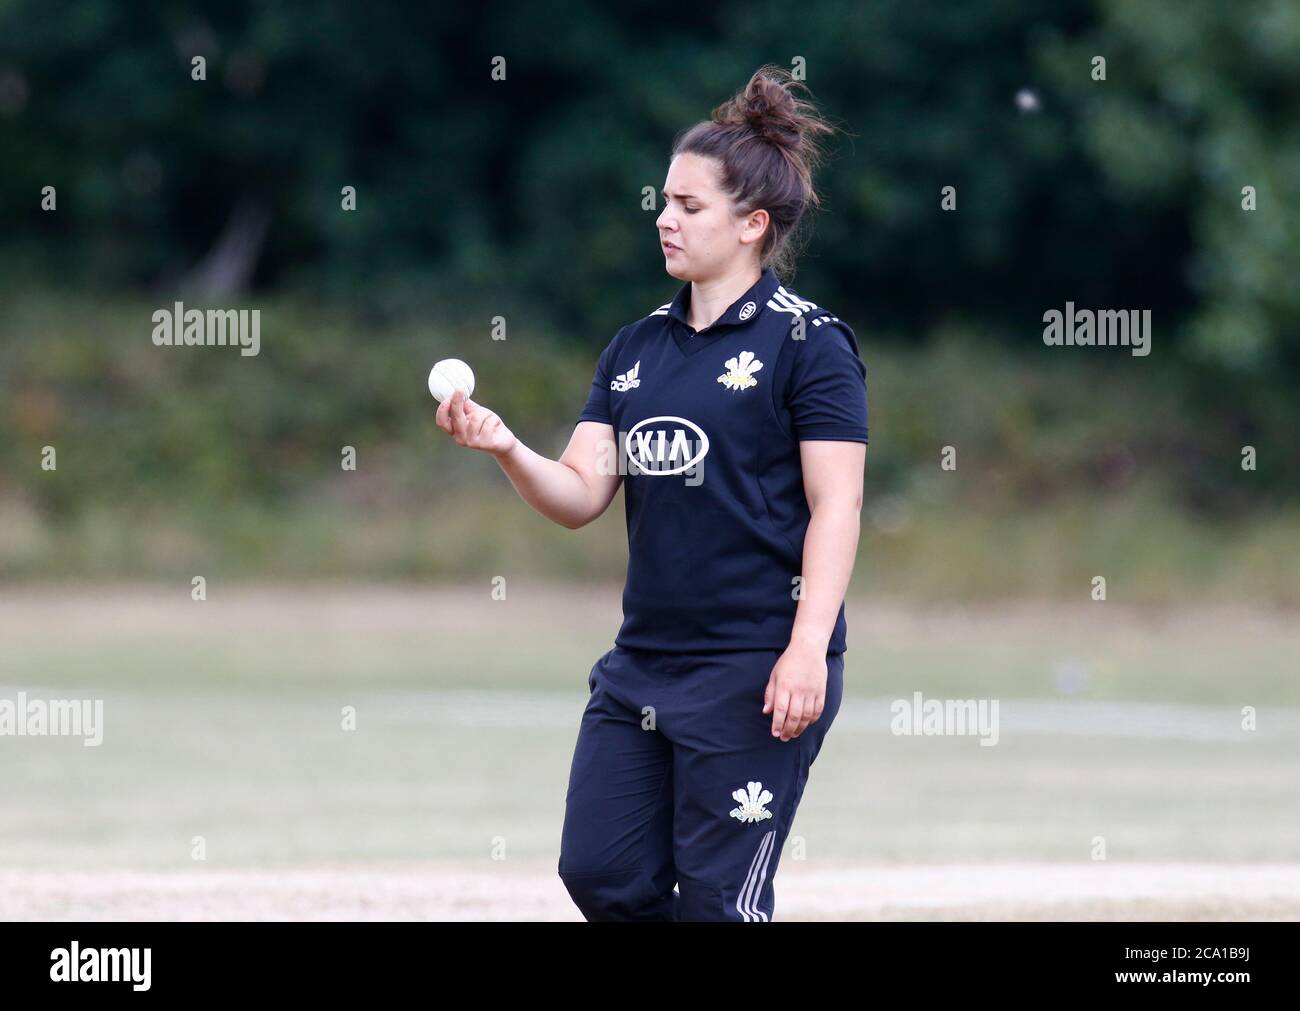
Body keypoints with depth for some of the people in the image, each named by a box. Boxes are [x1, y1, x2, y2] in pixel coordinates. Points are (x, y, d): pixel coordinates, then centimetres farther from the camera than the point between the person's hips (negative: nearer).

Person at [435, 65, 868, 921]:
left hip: (754, 668, -7)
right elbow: (582, 495, 8)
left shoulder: (807, 342, -7)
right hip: (644, 663, 7)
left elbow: (836, 505, -11)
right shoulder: (636, 349, 13)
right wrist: (507, 449, -12)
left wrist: (808, 648, -20)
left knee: (718, 898, -4)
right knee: (601, 874, 6)